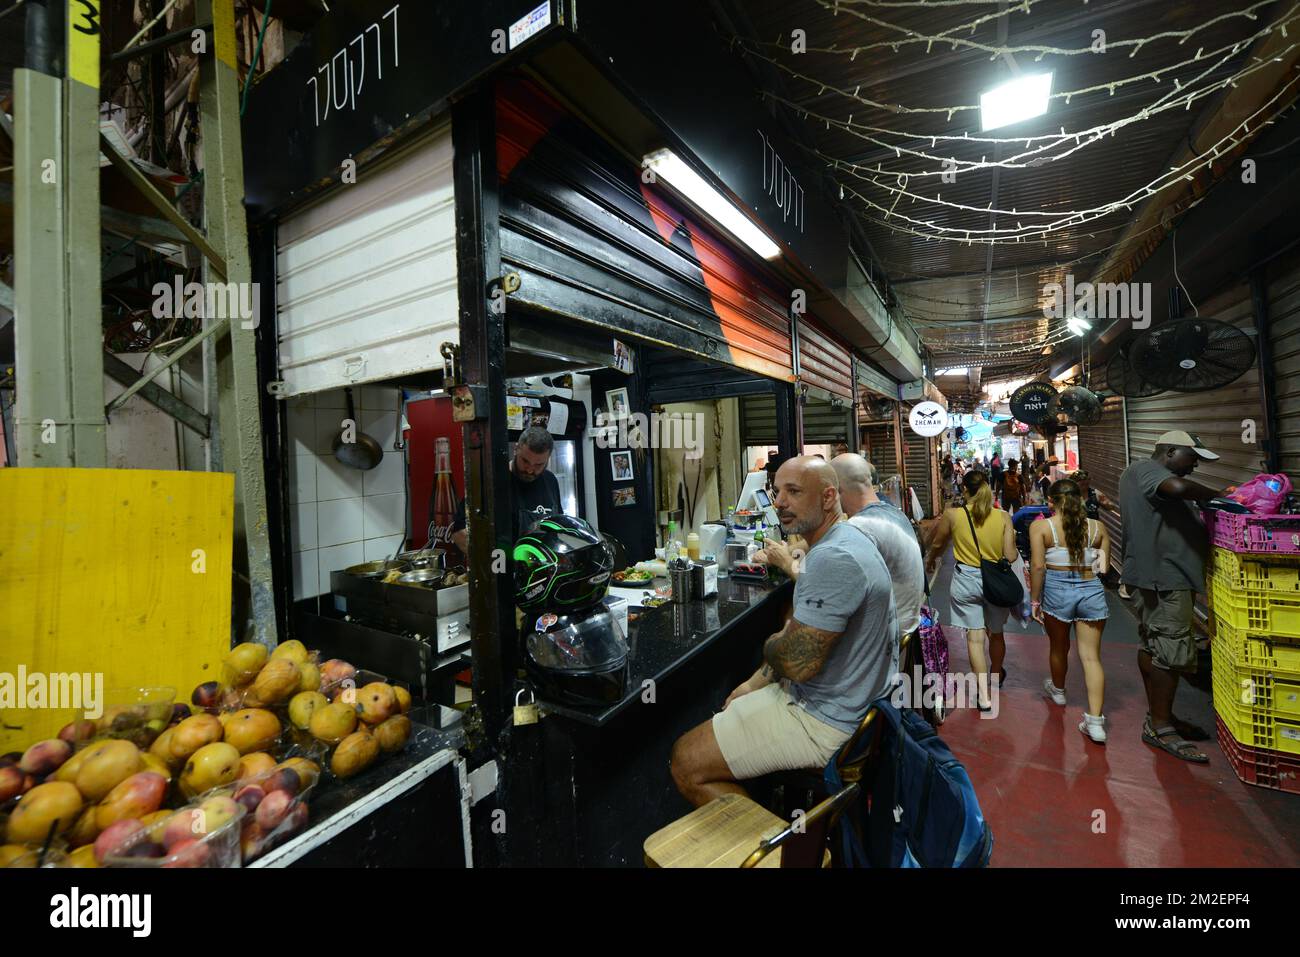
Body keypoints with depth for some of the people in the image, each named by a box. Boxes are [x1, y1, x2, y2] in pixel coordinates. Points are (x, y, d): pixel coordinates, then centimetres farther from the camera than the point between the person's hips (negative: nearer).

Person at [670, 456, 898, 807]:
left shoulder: (834, 559, -27)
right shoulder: (844, 540, 8)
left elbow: (797, 662, -28)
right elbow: (802, 633, 14)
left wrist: (770, 644, -5)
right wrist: (754, 683, 9)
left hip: (827, 722, -11)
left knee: (685, 761, -8)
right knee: (729, 712, 26)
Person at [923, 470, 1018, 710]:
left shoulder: (952, 515, -9)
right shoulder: (1003, 517, -8)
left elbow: (938, 544, 6)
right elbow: (1010, 556, -9)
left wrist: (930, 562, 26)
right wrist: (1013, 546, 15)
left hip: (966, 580, -2)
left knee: (974, 637, 4)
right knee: (996, 633, 22)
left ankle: (984, 695, 4)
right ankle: (996, 676, 47)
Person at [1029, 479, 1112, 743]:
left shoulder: (1040, 527, -8)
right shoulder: (1098, 528, 2)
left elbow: (1037, 566, -12)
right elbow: (1105, 567, 4)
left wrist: (1035, 600, -5)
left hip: (1057, 590, -2)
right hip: (1092, 590, 2)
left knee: (1059, 646, 21)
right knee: (1091, 656, 4)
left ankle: (1058, 690, 45)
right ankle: (1095, 720, -1)